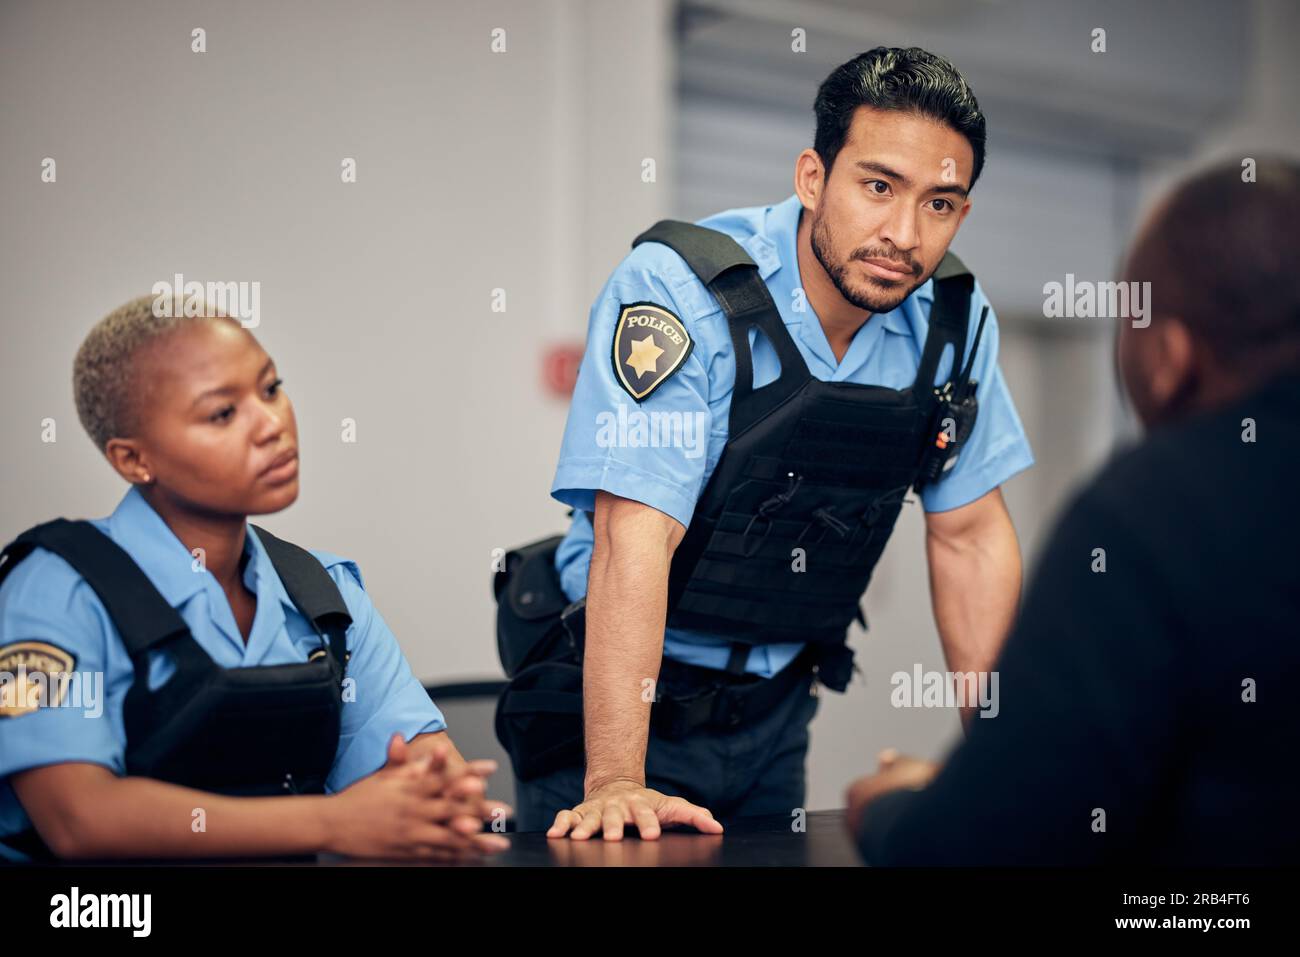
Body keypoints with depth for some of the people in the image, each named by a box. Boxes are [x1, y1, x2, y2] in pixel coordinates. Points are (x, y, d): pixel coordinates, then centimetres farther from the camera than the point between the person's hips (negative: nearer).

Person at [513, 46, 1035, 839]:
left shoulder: (955, 319, -6)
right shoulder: (679, 289, -24)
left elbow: (970, 534, 1)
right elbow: (636, 537, -30)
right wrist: (615, 786, -35)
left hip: (776, 709, 5)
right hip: (624, 695, -5)